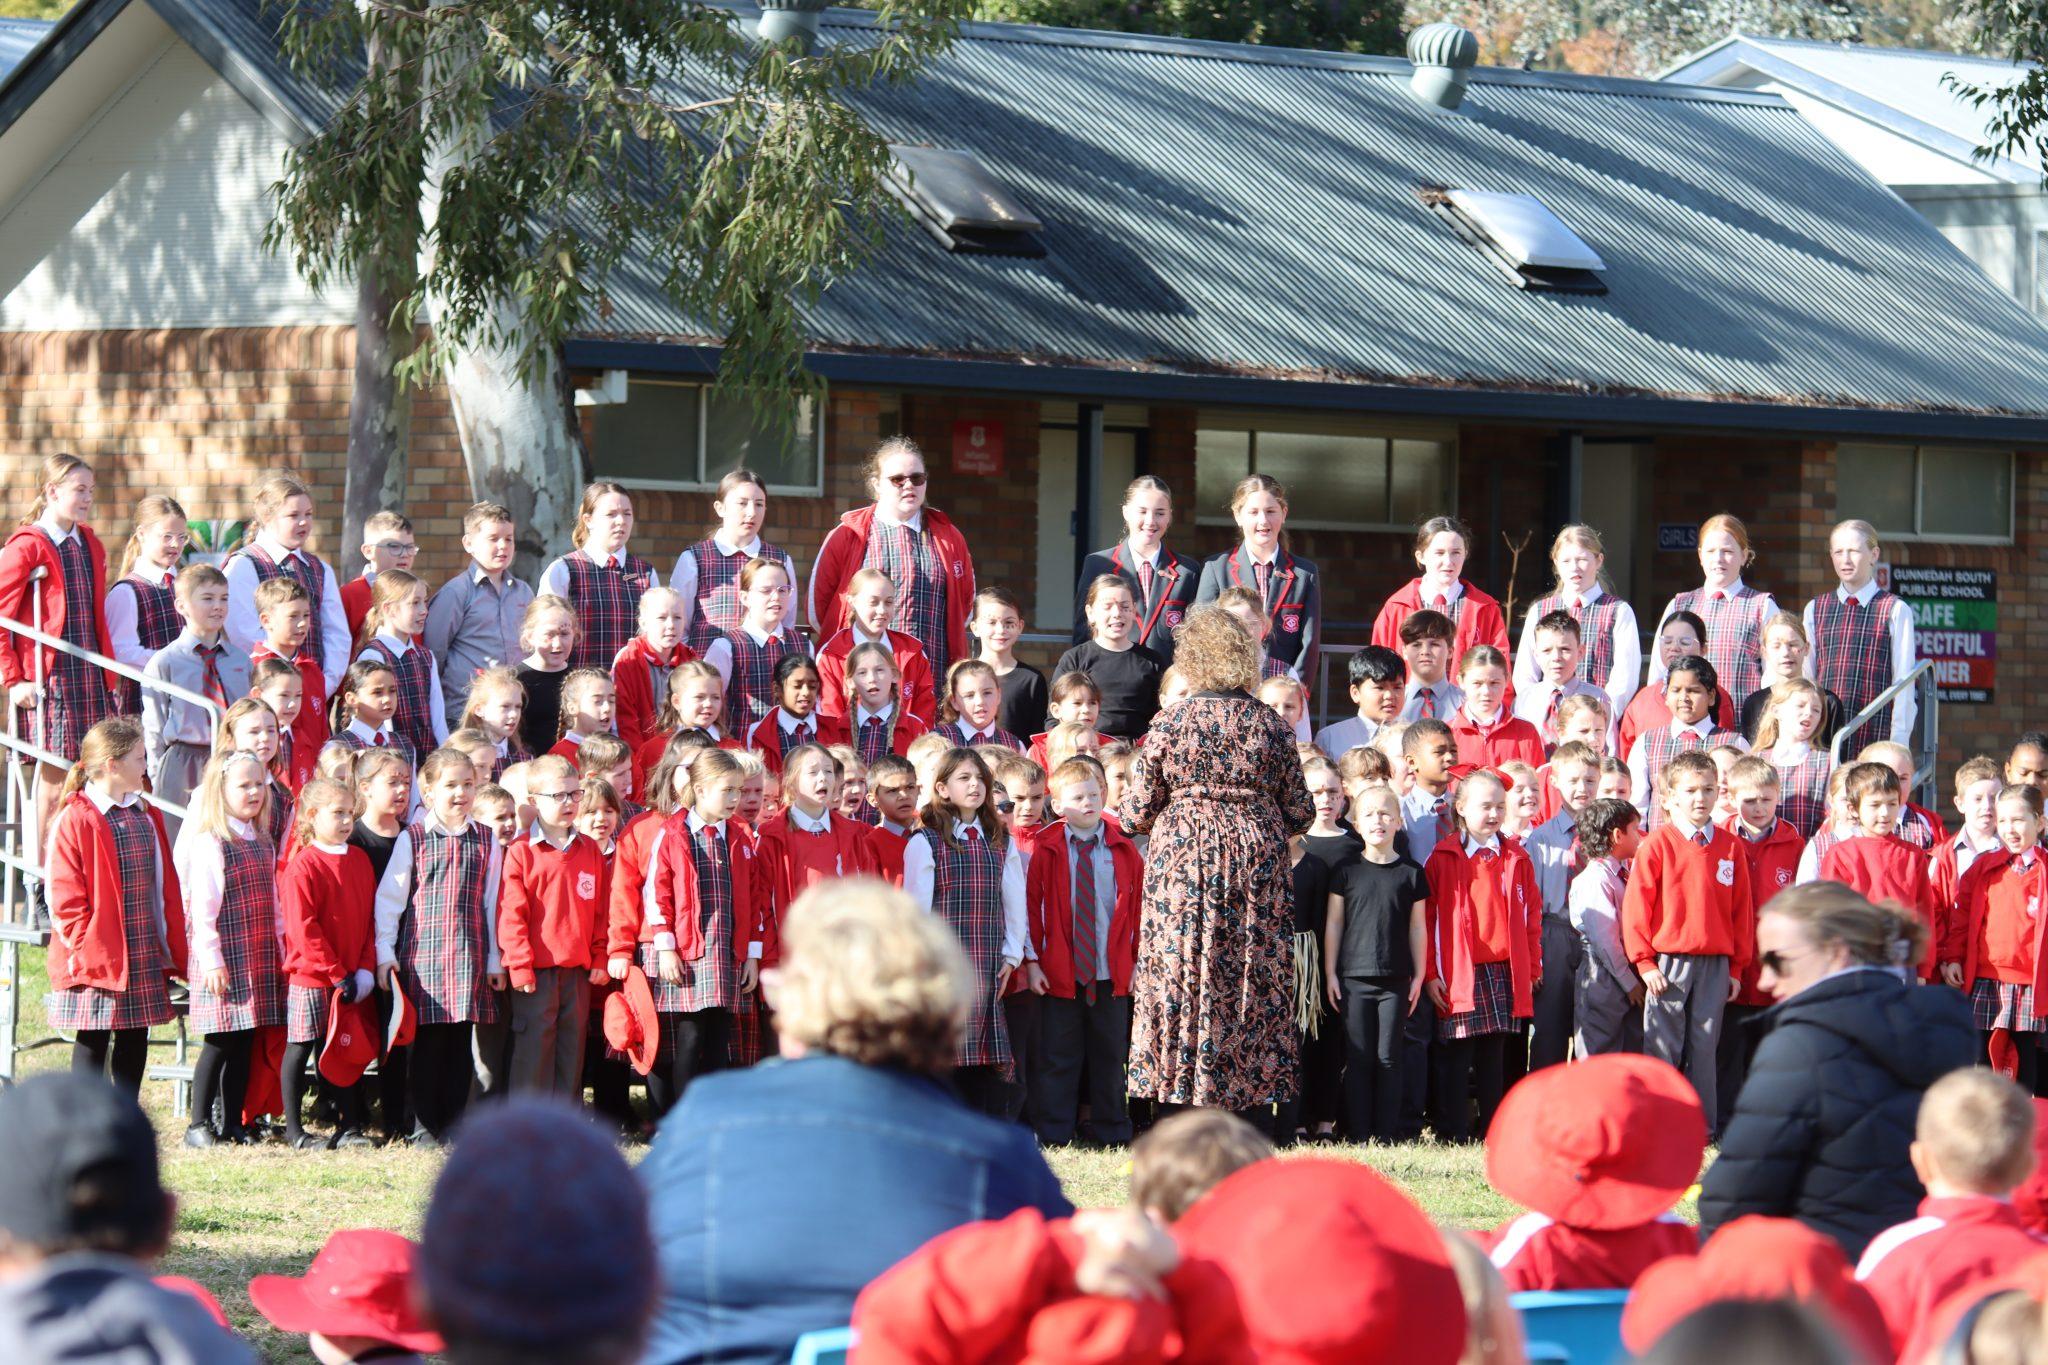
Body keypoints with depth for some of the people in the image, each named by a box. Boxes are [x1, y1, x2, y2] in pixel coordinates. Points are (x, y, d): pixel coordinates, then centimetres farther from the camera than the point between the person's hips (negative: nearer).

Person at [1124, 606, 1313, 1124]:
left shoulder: (1169, 724, -2)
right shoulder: (1270, 725, 2)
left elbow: (1138, 814, 0)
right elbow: (1299, 813, 6)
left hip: (1183, 855, -1)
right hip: (1257, 860, 1)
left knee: (1181, 972, 0)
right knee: (1254, 980, 4)